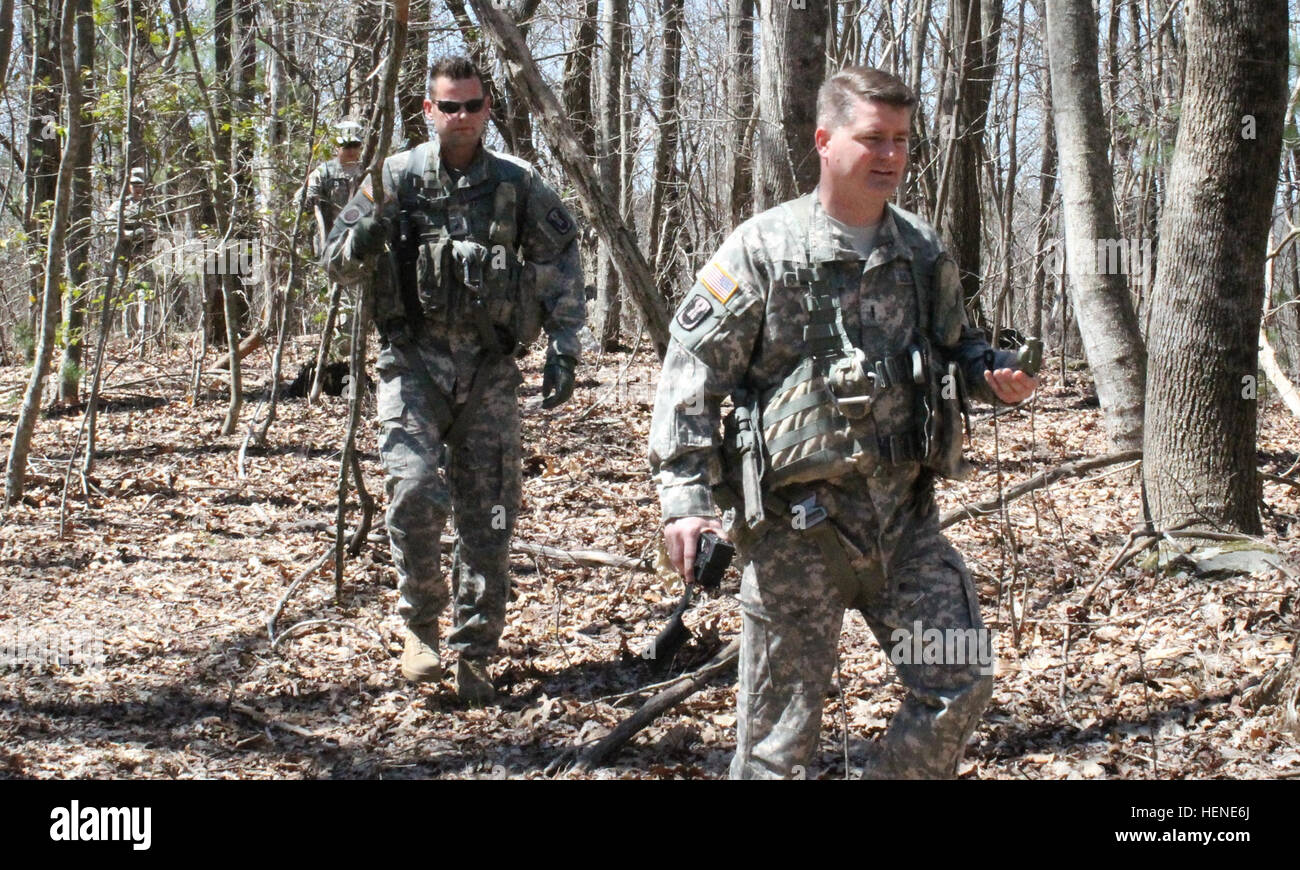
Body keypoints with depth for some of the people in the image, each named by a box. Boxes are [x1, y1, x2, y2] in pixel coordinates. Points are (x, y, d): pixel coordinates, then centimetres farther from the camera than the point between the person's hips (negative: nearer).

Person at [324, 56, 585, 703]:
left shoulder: (519, 184, 4)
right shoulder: (397, 178, 2)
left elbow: (562, 267, 10)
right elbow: (337, 262, 5)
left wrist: (563, 350, 2)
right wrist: (364, 240, -18)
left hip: (490, 368, 1)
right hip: (414, 360, -1)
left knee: (488, 517, 2)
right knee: (414, 491, -20)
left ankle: (474, 653, 15)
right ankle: (420, 624, 0)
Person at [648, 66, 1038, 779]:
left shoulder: (923, 252, 9)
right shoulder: (762, 250, -7)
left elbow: (951, 345, 24)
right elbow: (690, 375, -8)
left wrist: (993, 373, 1)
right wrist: (685, 497, -15)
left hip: (904, 514, 5)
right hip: (798, 521, -5)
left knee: (960, 683, 1)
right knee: (781, 729, 1)